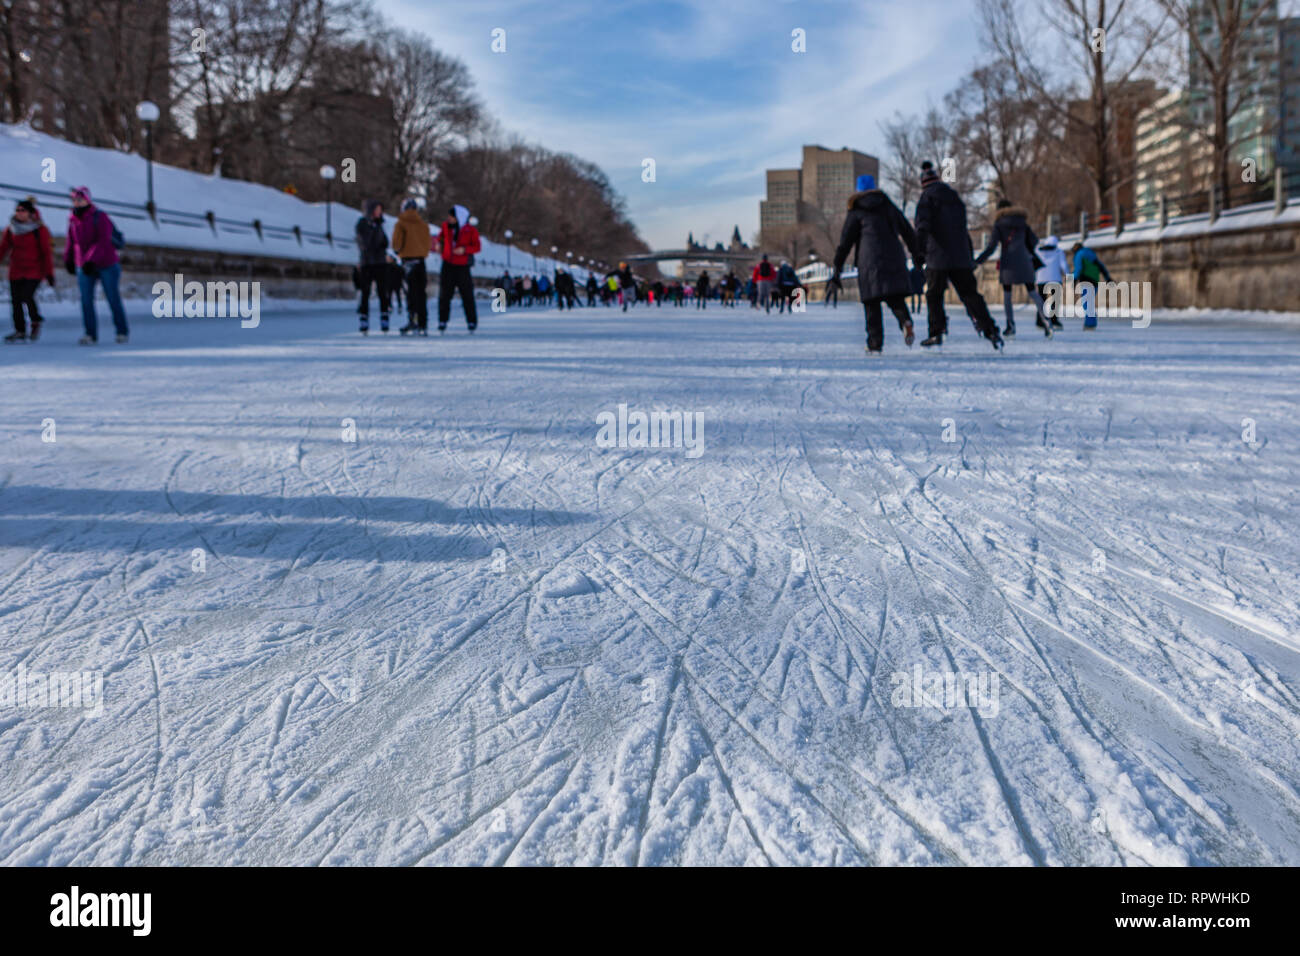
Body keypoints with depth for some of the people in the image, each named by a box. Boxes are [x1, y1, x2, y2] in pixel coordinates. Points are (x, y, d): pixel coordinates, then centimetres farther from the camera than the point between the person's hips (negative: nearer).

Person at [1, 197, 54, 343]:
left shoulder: (40, 230, -6)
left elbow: (47, 252, -5)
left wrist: (49, 273, -8)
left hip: (35, 271, -4)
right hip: (16, 271, 4)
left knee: (27, 297, -19)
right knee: (15, 300, 0)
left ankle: (35, 323, 9)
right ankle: (20, 331, 13)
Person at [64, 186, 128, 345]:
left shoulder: (100, 217, -13)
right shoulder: (73, 219, 4)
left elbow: (103, 242, -22)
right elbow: (71, 242, 18)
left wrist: (91, 260, -29)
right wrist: (68, 260, 22)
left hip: (107, 265, -4)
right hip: (83, 267, 4)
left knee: (113, 300, 4)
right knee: (86, 300, -6)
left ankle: (122, 332, 17)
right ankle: (91, 334, -3)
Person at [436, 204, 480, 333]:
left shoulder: (470, 231, -7)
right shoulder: (446, 226, 4)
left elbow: (477, 246, -7)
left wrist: (465, 249, -21)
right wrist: (439, 243, 7)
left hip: (462, 267, -3)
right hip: (448, 265, 3)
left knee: (467, 296, -1)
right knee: (444, 296, 1)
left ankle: (472, 323, 8)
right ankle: (442, 322, 7)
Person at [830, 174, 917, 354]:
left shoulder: (855, 212, 8)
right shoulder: (888, 206, 18)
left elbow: (845, 243, 4)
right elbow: (908, 232, 18)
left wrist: (836, 268, 6)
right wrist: (916, 254, 26)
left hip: (870, 262, -3)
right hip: (895, 259, 3)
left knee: (872, 304, 1)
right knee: (896, 298, 9)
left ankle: (875, 344, -3)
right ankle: (905, 321, -22)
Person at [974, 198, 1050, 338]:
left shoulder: (998, 224, 4)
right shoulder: (1023, 222, 15)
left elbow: (991, 247, -3)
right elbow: (1034, 241, 12)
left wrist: (977, 261, 3)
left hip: (1008, 263, -3)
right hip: (1024, 262, 3)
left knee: (1006, 293, 8)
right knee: (1032, 292, 3)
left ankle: (1010, 325, 3)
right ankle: (1045, 320, -13)